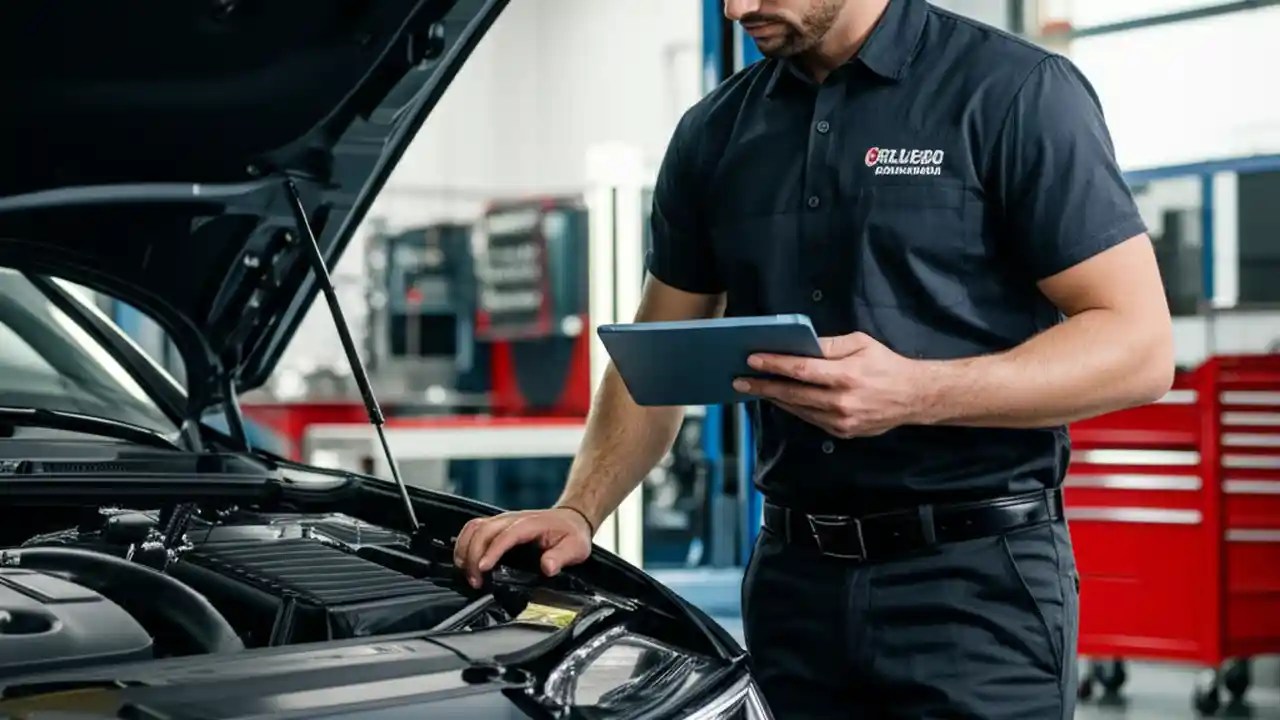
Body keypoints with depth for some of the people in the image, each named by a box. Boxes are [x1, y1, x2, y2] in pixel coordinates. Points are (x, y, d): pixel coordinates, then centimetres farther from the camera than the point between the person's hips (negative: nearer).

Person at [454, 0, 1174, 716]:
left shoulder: (1015, 92, -7)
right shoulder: (714, 135, 10)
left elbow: (1139, 346, -11)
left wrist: (917, 394, -24)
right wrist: (577, 512, 1)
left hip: (975, 580, -5)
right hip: (793, 578, 5)